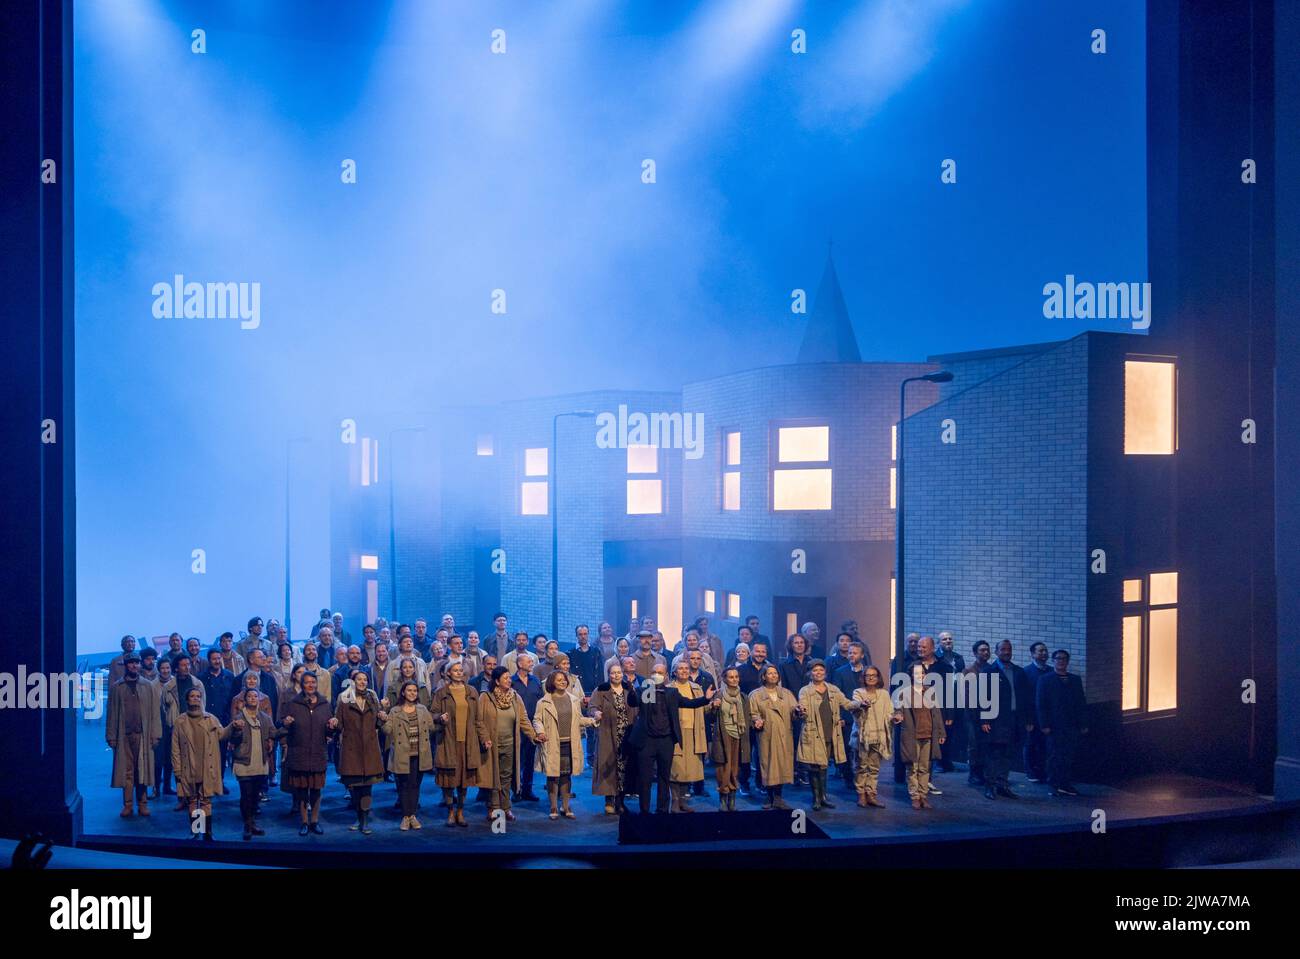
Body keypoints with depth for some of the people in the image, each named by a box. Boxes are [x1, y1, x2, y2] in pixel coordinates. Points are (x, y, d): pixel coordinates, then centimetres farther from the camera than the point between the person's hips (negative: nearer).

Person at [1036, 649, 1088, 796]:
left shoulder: (1075, 680, 13)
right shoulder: (1045, 679, 2)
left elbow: (1082, 704, 12)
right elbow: (1041, 704, -3)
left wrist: (1083, 725, 5)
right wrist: (1044, 725, -10)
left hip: (1072, 726, 3)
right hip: (1054, 726, -3)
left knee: (1070, 756, 2)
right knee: (1054, 756, 0)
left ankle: (1066, 784, 8)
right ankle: (1053, 785, 6)